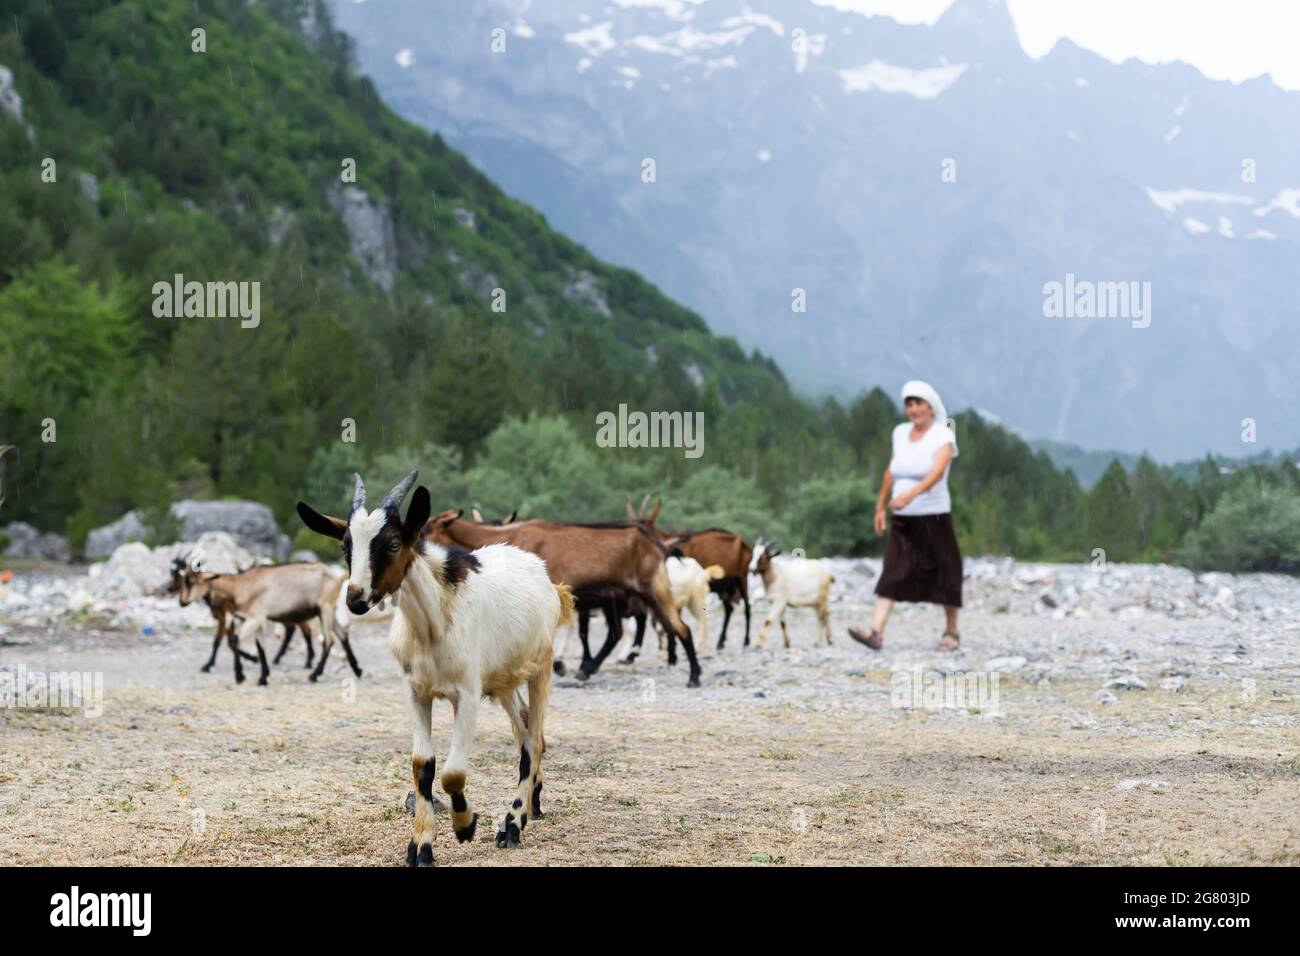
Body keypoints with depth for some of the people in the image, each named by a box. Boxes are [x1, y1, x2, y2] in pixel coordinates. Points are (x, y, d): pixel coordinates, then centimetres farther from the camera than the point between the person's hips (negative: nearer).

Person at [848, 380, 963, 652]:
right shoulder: (901, 433, 9)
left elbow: (937, 472, -26)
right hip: (902, 520, 5)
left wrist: (911, 494, -41)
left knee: (944, 573, 5)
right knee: (891, 575, -8)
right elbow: (891, 472, 19)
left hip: (934, 517, -4)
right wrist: (880, 506, 20)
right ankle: (876, 632, -19)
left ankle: (952, 631, 24)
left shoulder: (943, 436, -10)